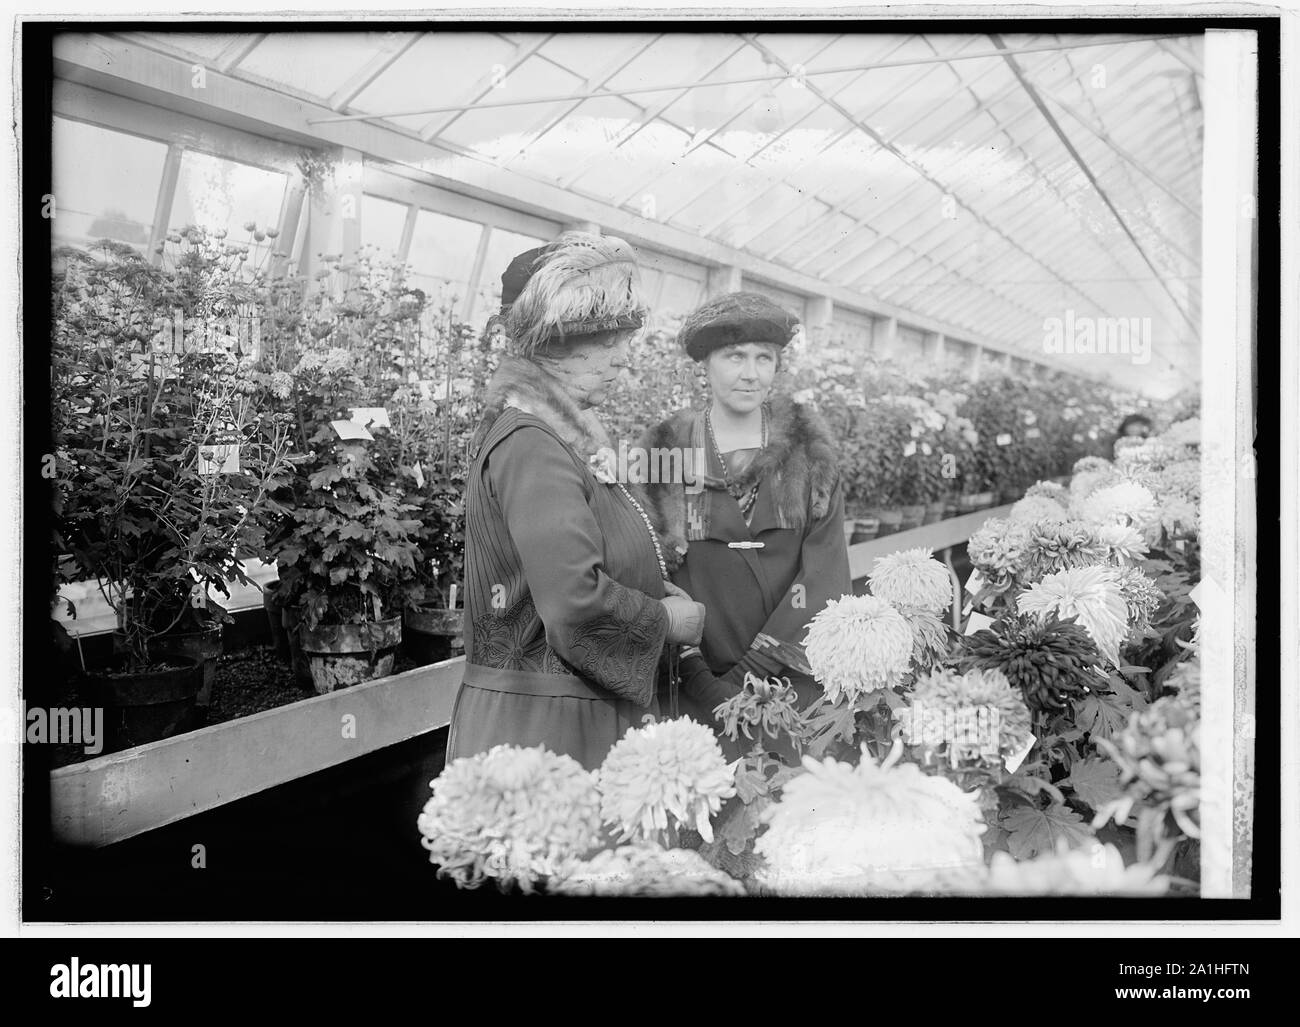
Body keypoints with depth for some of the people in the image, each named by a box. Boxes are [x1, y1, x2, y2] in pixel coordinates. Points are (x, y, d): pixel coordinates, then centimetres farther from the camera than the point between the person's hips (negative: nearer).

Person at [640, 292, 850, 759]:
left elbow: (826, 571, -4)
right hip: (702, 698, 0)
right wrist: (701, 681, -14)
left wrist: (751, 669, -13)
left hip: (800, 679, 1)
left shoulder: (808, 448, 2)